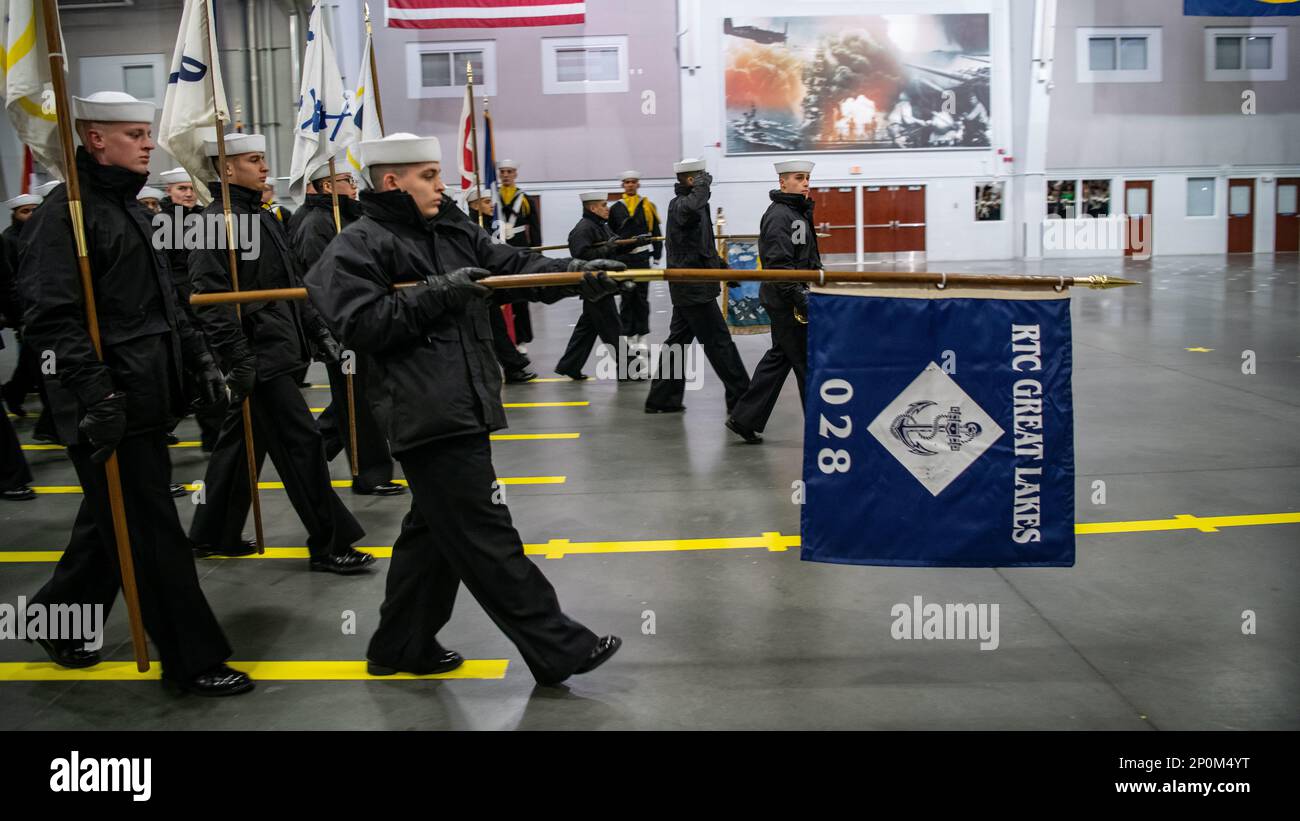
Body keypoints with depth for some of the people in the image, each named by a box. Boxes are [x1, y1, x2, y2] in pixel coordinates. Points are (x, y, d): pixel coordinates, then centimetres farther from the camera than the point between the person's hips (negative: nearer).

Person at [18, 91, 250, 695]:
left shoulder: (130, 208, 17)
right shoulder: (66, 213, -13)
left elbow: (160, 301, 25)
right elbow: (52, 317, -22)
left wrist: (197, 357, 19)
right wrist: (96, 392, -27)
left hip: (148, 396, 10)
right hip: (109, 409, -10)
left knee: (114, 523, 20)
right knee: (153, 535, -2)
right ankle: (192, 660, 7)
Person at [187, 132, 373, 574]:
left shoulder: (264, 218, 18)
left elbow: (292, 283, 24)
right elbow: (211, 298, -21)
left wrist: (317, 330, 19)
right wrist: (236, 359, -25)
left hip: (279, 349, 10)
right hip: (258, 356, -10)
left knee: (242, 442, 16)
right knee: (301, 441, -7)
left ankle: (212, 534, 28)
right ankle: (329, 544, -1)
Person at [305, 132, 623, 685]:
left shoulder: (455, 232, 16)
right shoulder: (358, 247, -5)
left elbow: (517, 267, 9)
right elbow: (361, 324, -15)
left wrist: (582, 274, -6)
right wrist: (437, 292, -19)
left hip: (462, 407, 9)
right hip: (428, 415, -9)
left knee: (435, 529, 17)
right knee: (486, 536, -4)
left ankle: (401, 646, 31)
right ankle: (557, 648, 1)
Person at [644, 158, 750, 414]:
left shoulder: (679, 204, 17)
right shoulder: (680, 205, -15)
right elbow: (692, 208, -43)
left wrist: (721, 266, 25)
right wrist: (702, 187, -26)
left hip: (686, 288, 10)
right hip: (695, 289, -10)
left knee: (678, 340, 12)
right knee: (719, 343, -3)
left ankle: (661, 399, 15)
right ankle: (740, 399, 4)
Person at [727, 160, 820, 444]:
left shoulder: (800, 212, 18)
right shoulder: (778, 215, -15)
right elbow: (778, 263, -23)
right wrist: (800, 296, -25)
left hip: (788, 301, 10)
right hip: (785, 301, -10)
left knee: (779, 358, 13)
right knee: (808, 362, -3)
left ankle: (744, 419, 16)